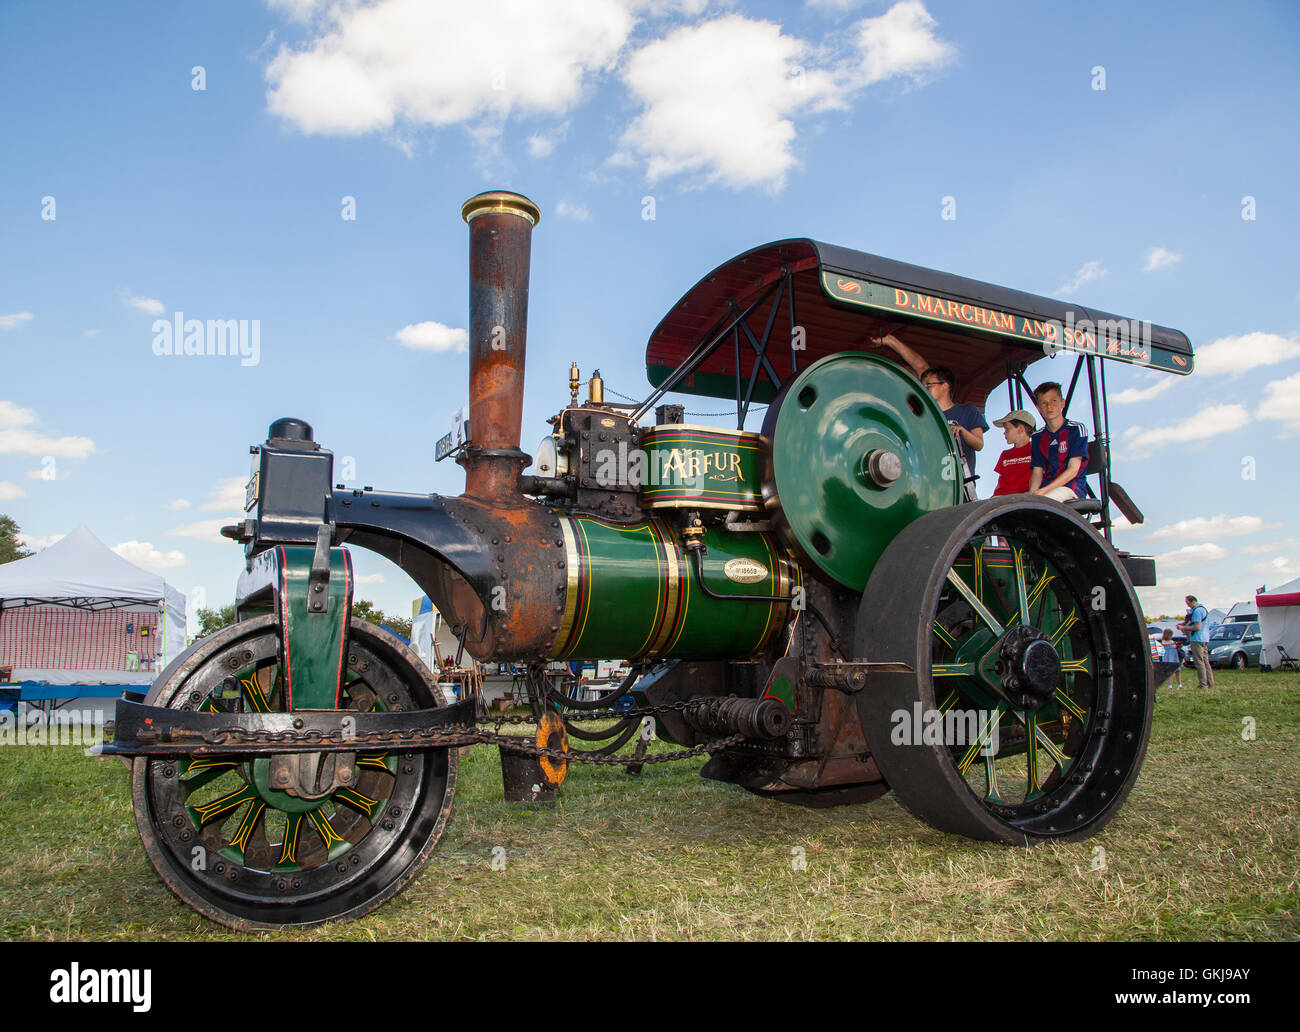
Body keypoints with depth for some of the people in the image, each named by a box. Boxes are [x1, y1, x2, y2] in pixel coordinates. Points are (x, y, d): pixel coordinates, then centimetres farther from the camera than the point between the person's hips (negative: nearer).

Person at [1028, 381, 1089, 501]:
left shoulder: (1076, 429, 0)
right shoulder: (1037, 437, 16)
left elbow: (1073, 469, -7)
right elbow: (1037, 472, 10)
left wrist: (1044, 490, -17)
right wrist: (1032, 493, -13)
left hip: (1071, 487, -5)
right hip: (1046, 486, 5)